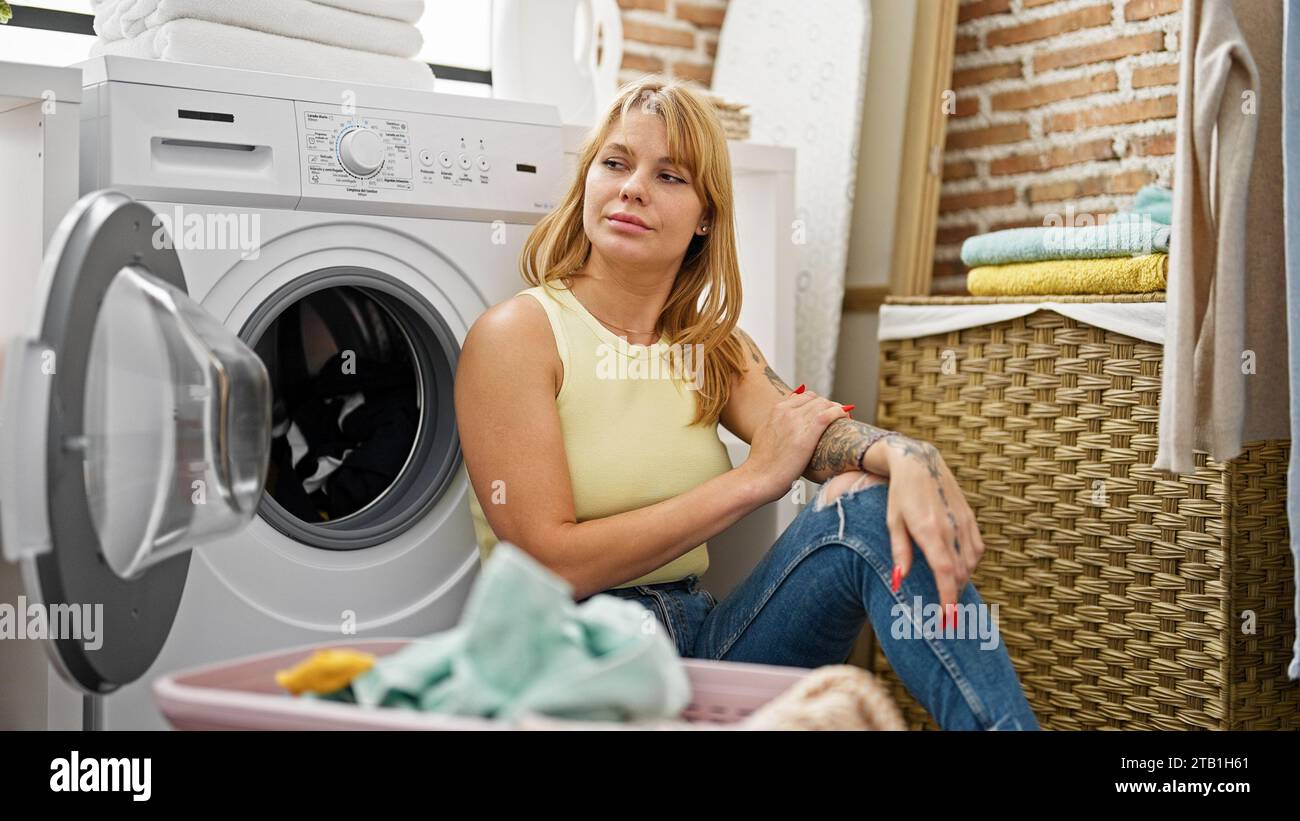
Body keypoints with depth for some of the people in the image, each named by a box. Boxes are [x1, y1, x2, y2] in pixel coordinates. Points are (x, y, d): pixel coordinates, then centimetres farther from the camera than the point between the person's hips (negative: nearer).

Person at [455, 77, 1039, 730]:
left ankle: (1007, 721, -18)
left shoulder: (715, 349, 12)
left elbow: (818, 433, -8)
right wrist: (754, 479, -16)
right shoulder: (517, 333, -8)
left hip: (702, 637, 5)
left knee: (865, 500, -18)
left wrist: (908, 458, -32)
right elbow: (552, 564, -17)